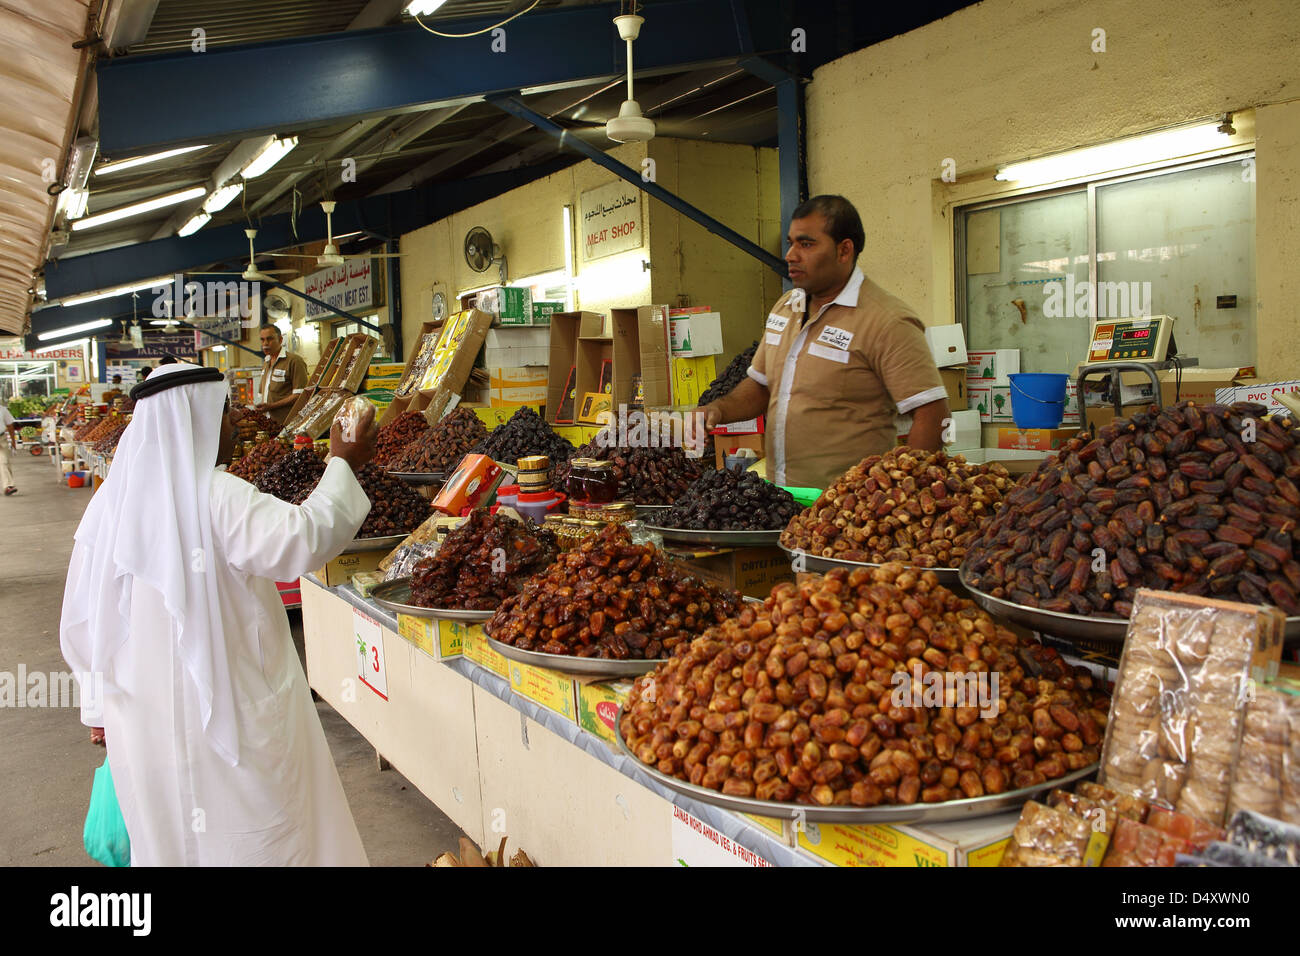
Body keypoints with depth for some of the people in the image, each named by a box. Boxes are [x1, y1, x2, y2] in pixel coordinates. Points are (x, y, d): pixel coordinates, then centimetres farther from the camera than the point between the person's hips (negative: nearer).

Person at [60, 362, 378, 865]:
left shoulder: (111, 502, 3)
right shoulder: (217, 497, -19)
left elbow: (82, 622, 9)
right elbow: (301, 540, -31)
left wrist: (104, 707, 19)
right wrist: (342, 466, -17)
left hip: (143, 722, 7)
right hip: (227, 708, -6)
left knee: (170, 835, 20)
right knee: (250, 838, 8)